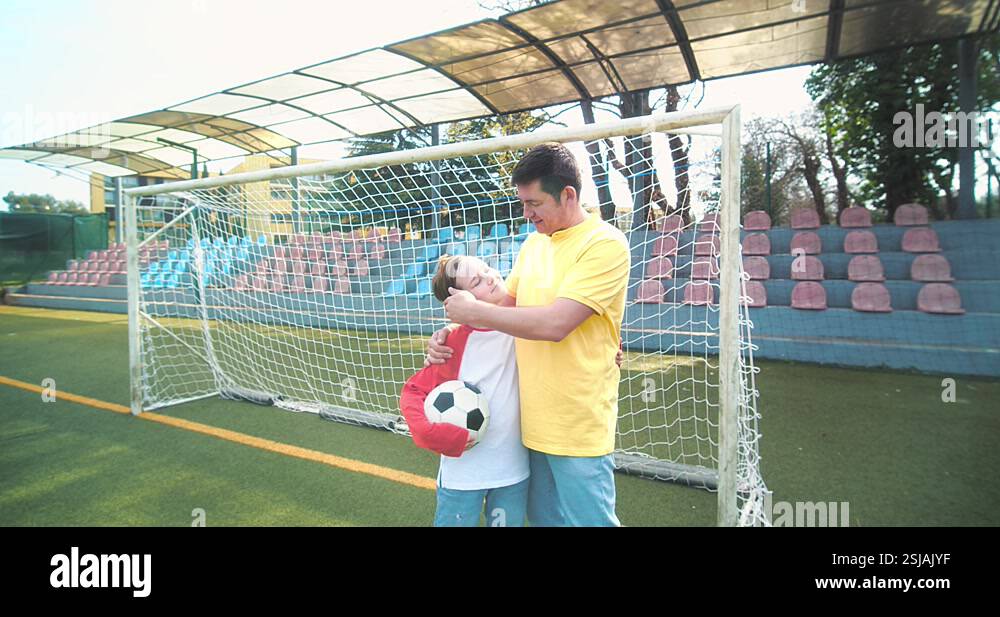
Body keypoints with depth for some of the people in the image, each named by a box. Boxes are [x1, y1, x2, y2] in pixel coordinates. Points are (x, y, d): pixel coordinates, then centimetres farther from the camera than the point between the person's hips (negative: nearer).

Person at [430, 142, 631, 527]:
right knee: (542, 518, 18)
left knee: (588, 519, 6)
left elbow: (554, 324, -24)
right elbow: (505, 307, 17)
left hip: (579, 431, -7)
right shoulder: (533, 243, 10)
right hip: (531, 423, 7)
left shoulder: (605, 244, -15)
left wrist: (473, 311, -14)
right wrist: (450, 334, -1)